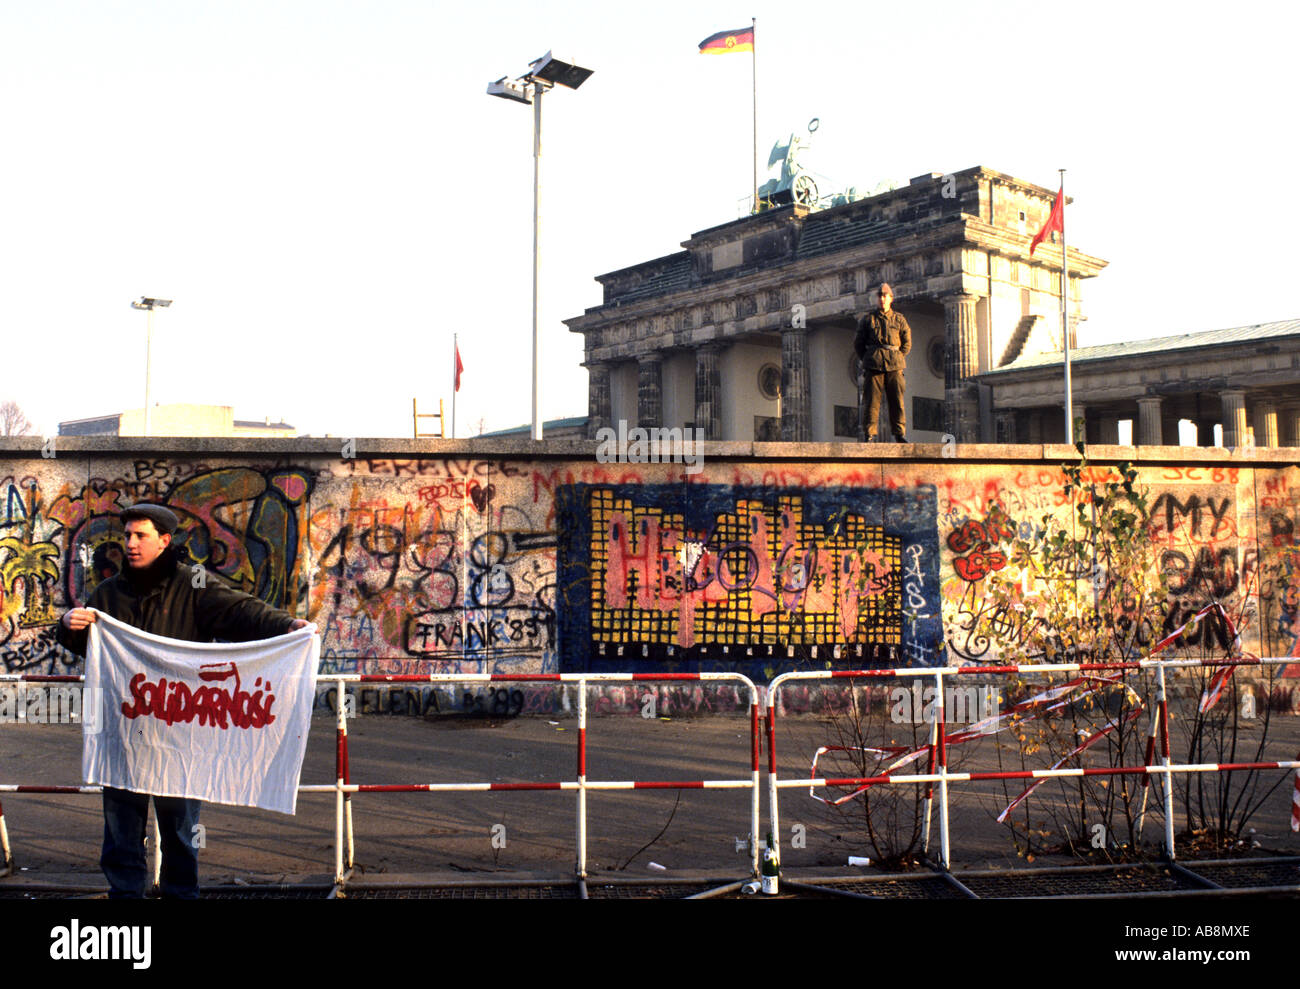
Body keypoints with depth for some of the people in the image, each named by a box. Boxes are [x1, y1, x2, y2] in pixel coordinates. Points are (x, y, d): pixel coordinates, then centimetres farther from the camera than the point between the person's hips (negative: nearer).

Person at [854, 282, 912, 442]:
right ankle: (869, 434, -1)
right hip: (873, 366, -1)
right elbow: (858, 343, 11)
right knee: (872, 400, -5)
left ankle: (900, 433, 4)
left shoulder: (899, 319, 12)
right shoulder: (868, 319, 8)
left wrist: (898, 359, 5)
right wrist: (867, 360, 4)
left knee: (897, 400, -1)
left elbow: (907, 342, 15)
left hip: (894, 365, 1)